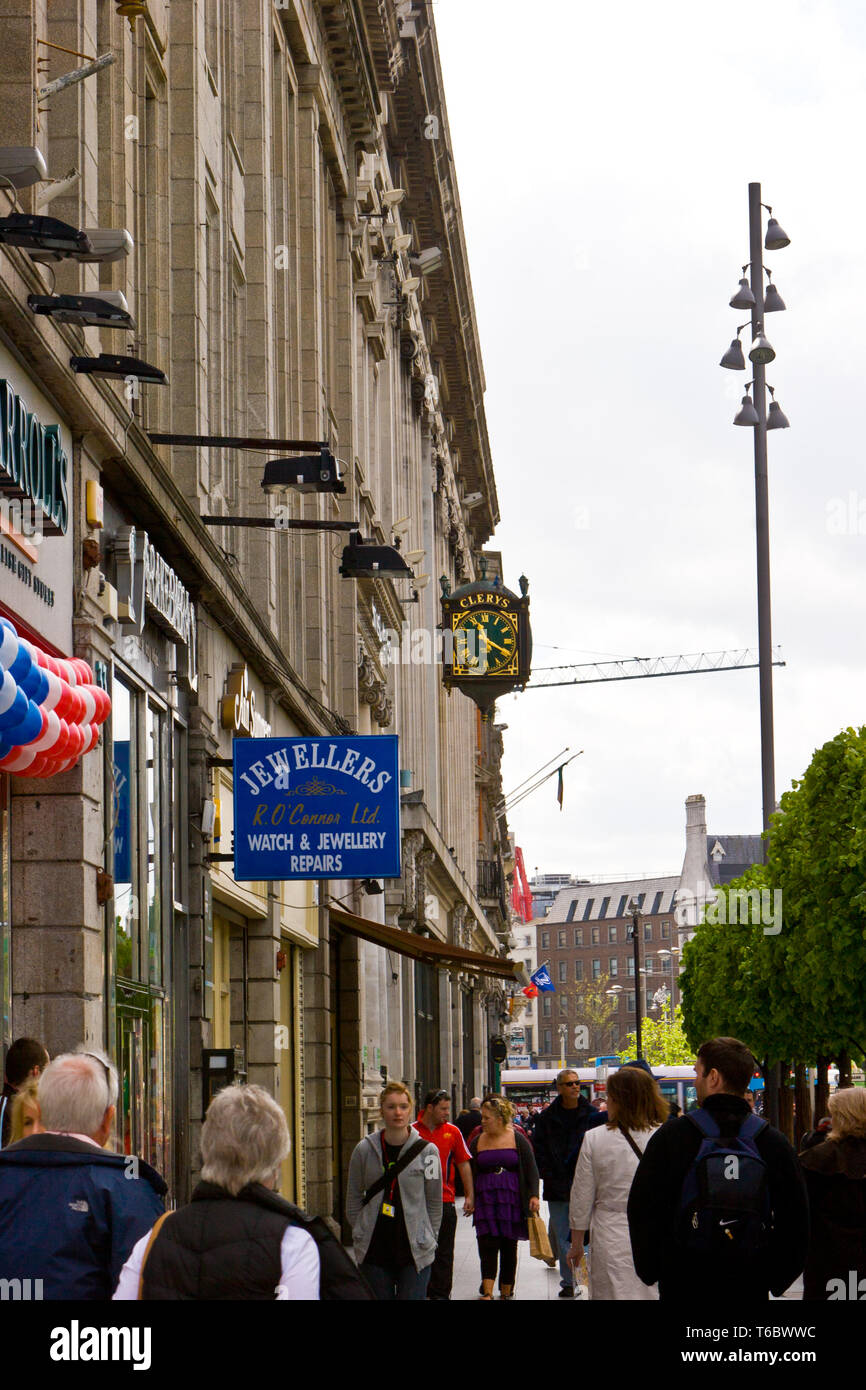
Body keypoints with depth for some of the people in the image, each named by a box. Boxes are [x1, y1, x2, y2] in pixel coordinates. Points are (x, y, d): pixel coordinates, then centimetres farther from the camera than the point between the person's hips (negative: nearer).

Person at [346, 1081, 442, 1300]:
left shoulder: (426, 1151, -2)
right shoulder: (365, 1149, 1)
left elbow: (434, 1201, 6)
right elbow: (353, 1199, 10)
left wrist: (429, 1240, 4)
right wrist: (360, 1235, 6)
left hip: (415, 1250, -1)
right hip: (373, 1251, 1)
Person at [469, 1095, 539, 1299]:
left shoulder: (517, 1139, 1)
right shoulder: (478, 1141, 7)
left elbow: (531, 1169, 2)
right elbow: (471, 1173, 13)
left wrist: (534, 1195, -8)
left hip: (512, 1199, -1)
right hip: (486, 1201, 1)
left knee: (509, 1247, 6)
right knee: (488, 1245, -11)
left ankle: (506, 1290, 18)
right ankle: (487, 1292, -16)